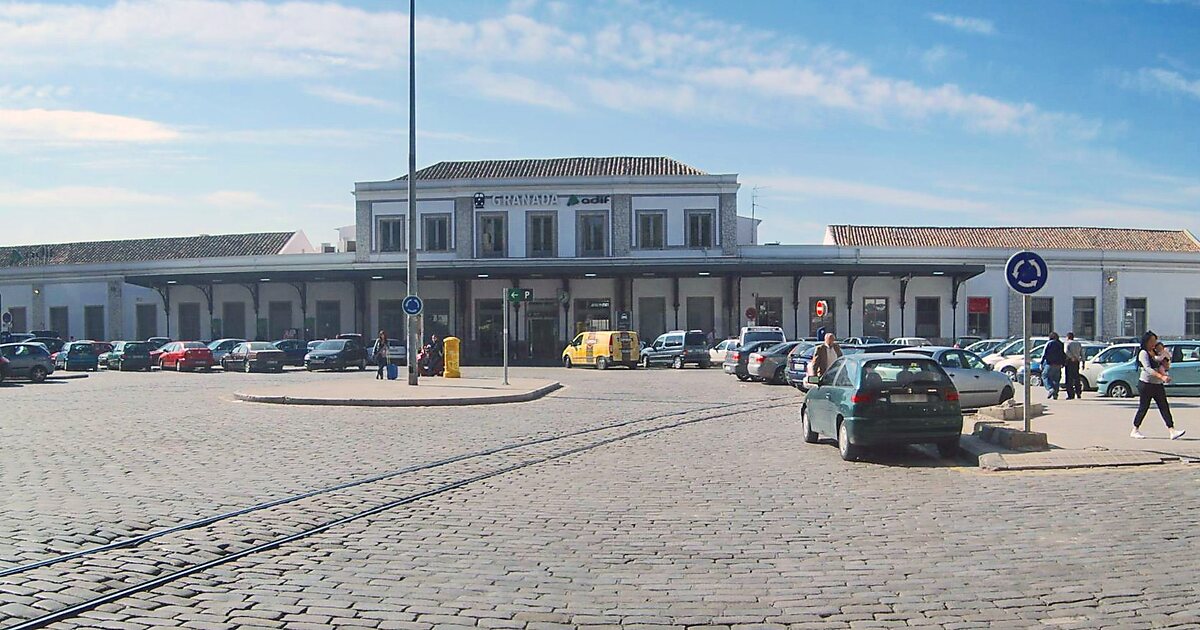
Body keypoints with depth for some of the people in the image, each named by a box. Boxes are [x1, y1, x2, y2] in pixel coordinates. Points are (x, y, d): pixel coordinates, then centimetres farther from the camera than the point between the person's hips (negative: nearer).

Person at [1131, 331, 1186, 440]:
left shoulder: (1155, 352, 15)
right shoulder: (1143, 353, -10)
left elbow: (1160, 365, 6)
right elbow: (1148, 369, -21)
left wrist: (1164, 375, -15)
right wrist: (1161, 377, -31)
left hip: (1158, 385, 8)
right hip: (1146, 384, -8)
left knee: (1164, 407, -1)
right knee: (1143, 408, -1)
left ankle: (1172, 431, -7)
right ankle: (1135, 431, 11)